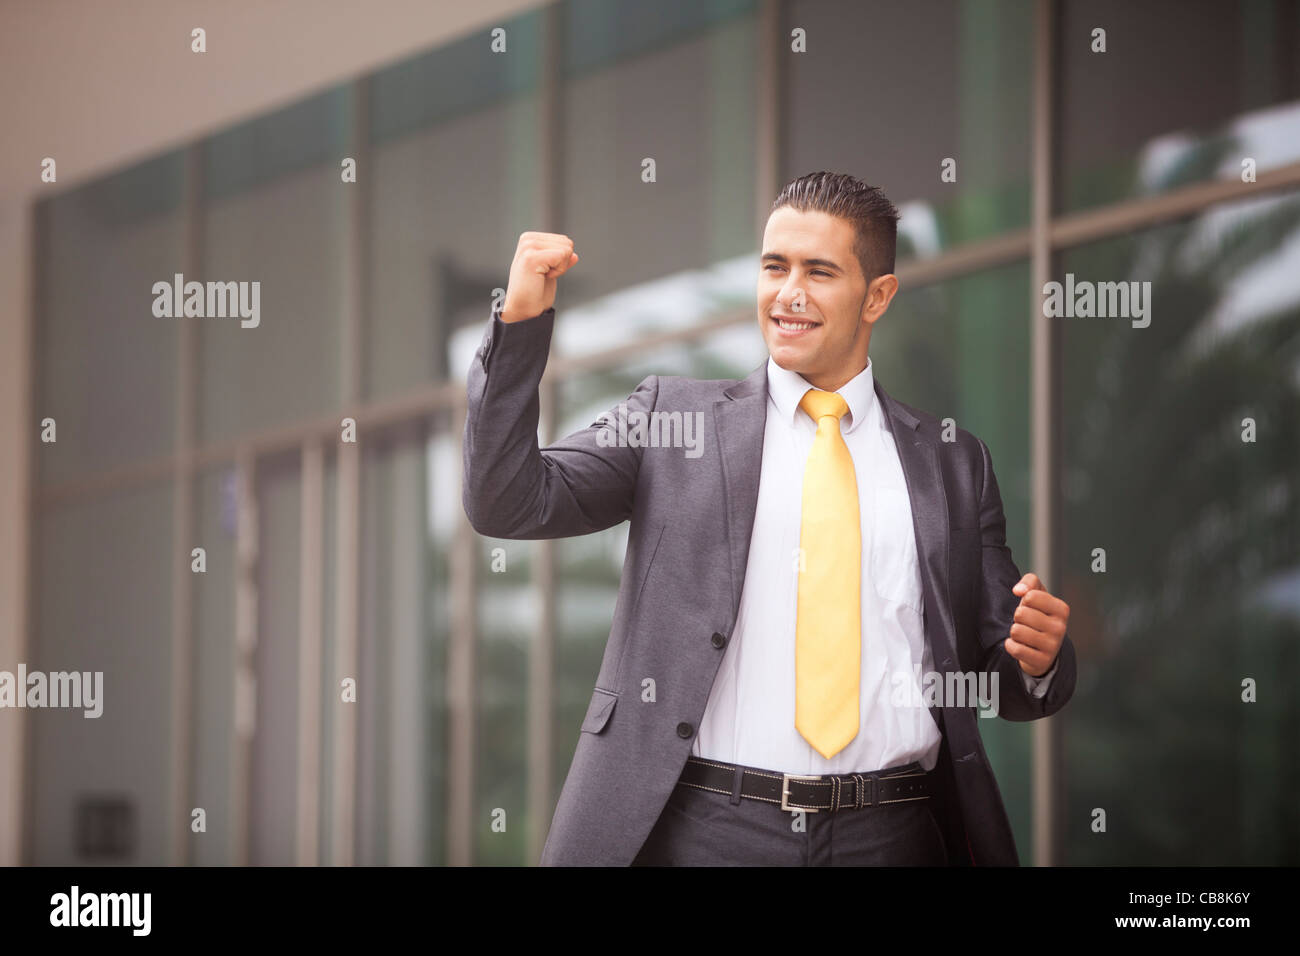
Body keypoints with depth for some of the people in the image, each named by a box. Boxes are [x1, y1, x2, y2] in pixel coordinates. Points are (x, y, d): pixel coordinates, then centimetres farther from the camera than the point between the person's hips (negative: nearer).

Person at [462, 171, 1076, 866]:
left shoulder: (952, 463, 12)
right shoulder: (673, 414, 8)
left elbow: (990, 678, 15)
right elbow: (508, 504, -2)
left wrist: (1040, 660, -9)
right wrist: (520, 323, -10)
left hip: (889, 835, 1)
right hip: (702, 831, -1)